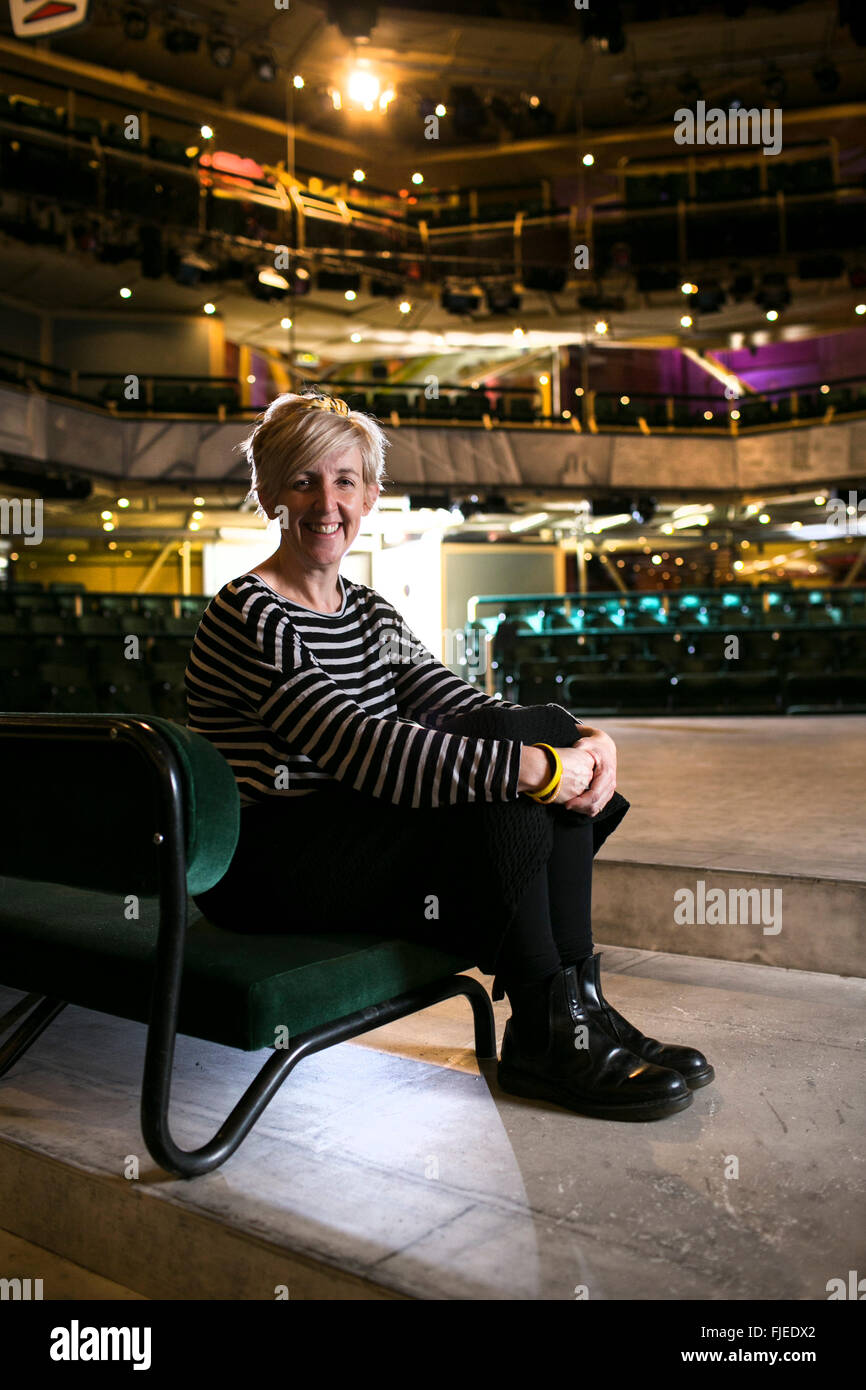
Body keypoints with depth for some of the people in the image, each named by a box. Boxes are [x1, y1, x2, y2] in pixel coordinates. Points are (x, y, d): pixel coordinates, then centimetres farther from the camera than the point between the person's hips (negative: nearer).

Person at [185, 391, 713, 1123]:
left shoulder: (368, 610, 13)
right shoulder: (248, 618, -14)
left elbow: (463, 704, 1)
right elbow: (364, 752, -26)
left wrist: (583, 738, -16)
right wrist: (535, 766, -29)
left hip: (357, 840, 8)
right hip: (267, 870, -7)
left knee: (543, 729, -12)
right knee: (506, 785, -24)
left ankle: (576, 1008, -10)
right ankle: (548, 1036, -10)